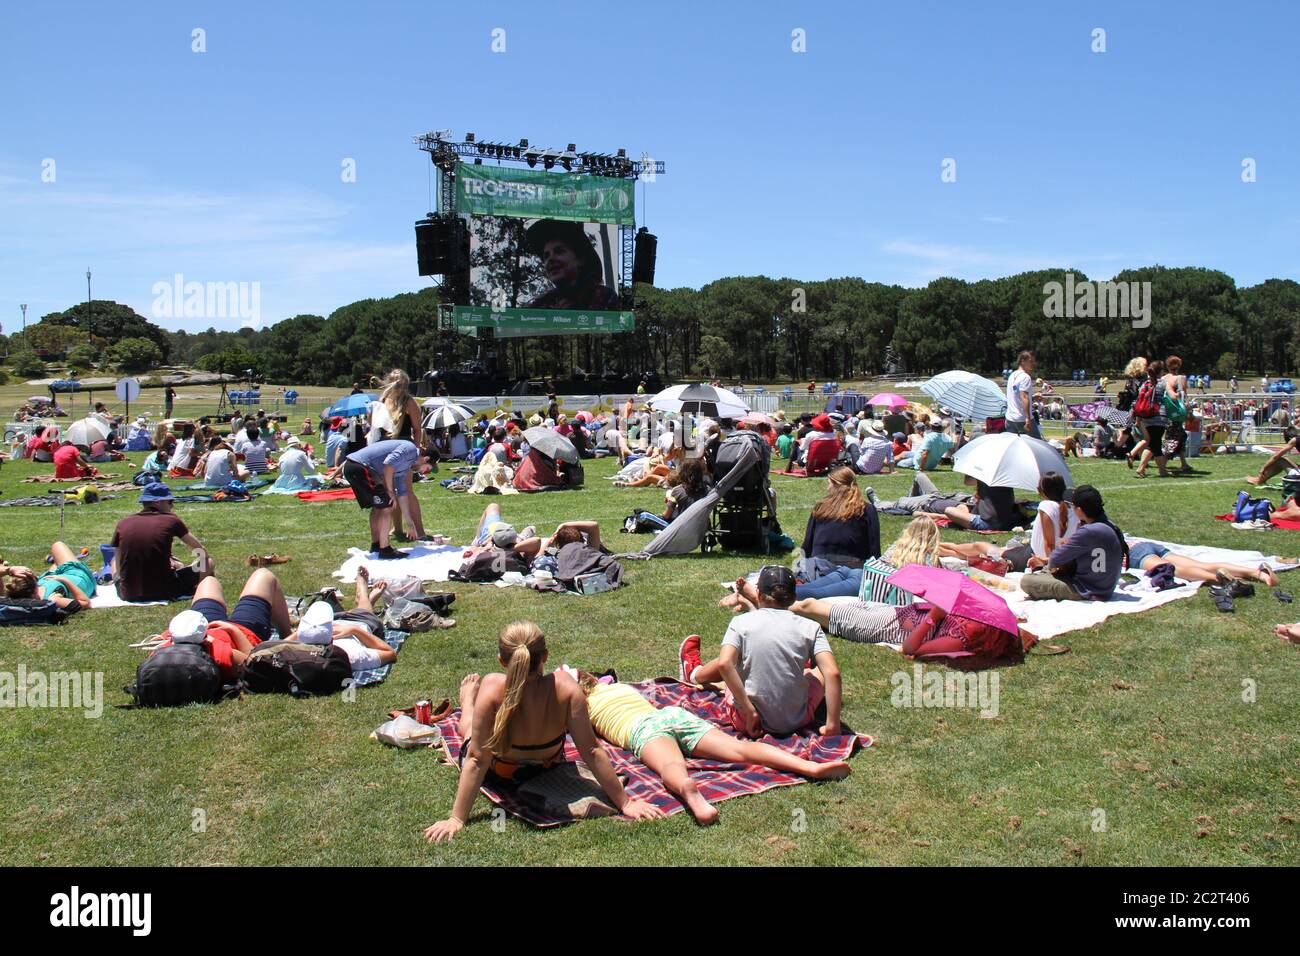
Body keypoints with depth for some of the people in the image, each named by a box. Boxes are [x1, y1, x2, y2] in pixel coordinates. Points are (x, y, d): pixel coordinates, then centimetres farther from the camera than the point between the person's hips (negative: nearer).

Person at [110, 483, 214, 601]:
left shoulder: (123, 524, 4)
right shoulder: (171, 520, -3)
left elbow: (118, 564, 13)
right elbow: (201, 551, 9)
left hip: (128, 594, 3)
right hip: (163, 592, -2)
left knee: (114, 561, 34)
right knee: (208, 562, 15)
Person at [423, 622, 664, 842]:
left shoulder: (493, 688, -40)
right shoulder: (564, 687, -36)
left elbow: (477, 760, -33)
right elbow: (592, 752, -31)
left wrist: (457, 819, -24)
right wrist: (625, 803, -21)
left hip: (496, 772, -1)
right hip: (546, 767, 2)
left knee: (468, 726, 33)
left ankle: (468, 698, 65)